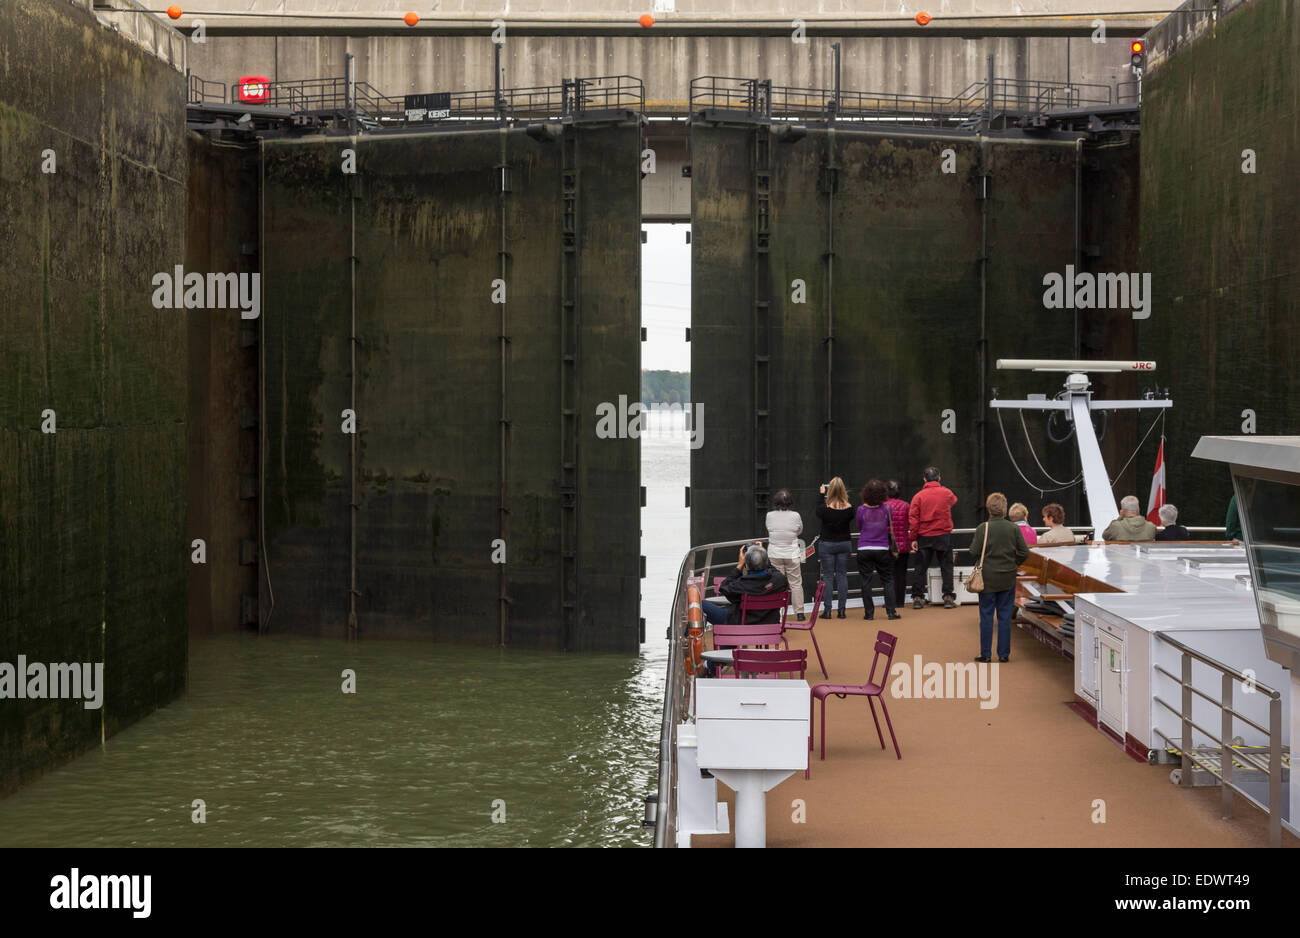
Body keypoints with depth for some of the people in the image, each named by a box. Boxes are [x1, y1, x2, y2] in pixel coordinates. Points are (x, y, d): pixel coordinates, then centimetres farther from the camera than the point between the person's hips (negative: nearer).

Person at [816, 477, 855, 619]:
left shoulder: (825, 509, -17)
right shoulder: (848, 508, -10)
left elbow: (818, 512, 5)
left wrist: (822, 494, 14)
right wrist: (844, 498, 9)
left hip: (827, 544, -2)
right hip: (844, 544, 2)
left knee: (827, 576, 3)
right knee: (842, 576, 9)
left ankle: (827, 610, 0)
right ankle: (842, 610, 8)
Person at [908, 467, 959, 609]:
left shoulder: (919, 496, -4)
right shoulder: (947, 493, 0)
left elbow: (913, 518, -7)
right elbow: (954, 500, 24)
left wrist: (913, 538, -4)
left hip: (924, 537, 0)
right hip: (944, 535, 0)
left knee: (921, 568, 7)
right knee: (946, 567, 7)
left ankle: (917, 598, 6)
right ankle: (948, 597, 1)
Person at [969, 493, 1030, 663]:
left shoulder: (982, 529, -11)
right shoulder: (1014, 529, -4)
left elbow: (974, 552, -8)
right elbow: (1024, 553, -2)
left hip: (988, 578, -2)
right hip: (1008, 579, 2)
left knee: (986, 615, 6)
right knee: (1005, 616, 8)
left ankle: (985, 653, 7)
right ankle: (1004, 653, 10)